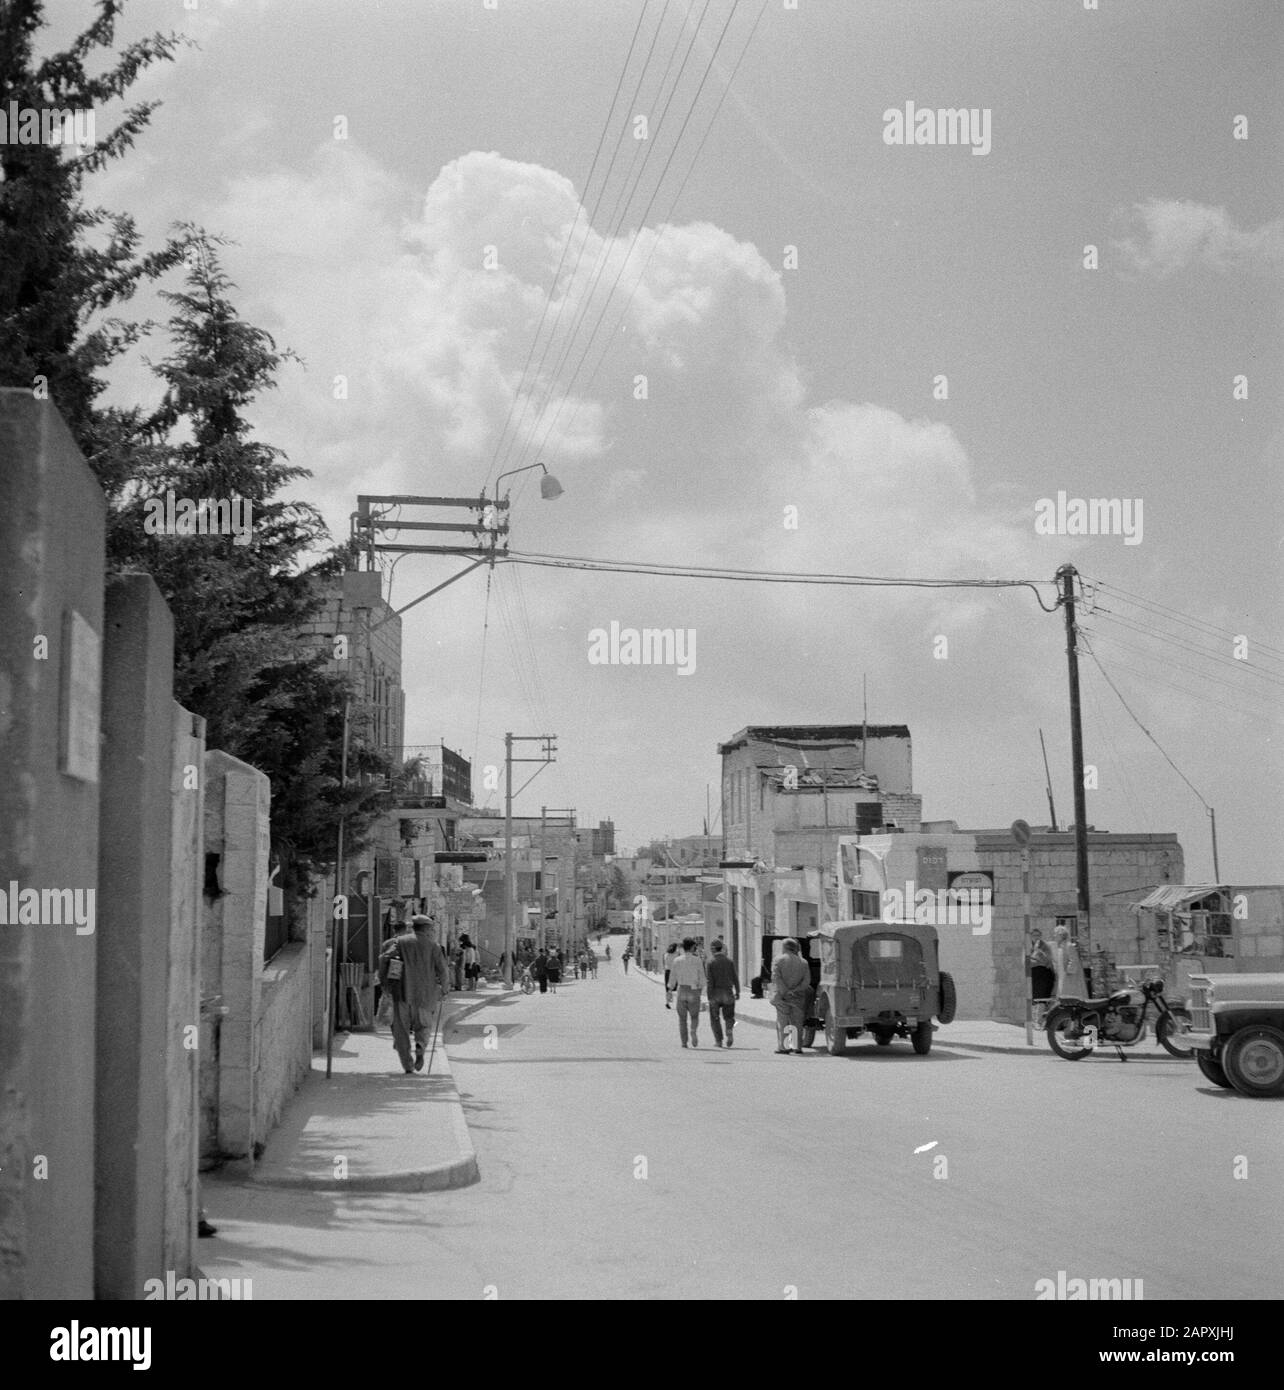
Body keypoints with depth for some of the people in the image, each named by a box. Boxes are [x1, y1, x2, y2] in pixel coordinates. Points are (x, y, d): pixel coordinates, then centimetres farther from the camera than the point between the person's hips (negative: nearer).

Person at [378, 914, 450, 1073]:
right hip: (424, 994, 0)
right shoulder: (433, 946, 3)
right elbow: (443, 971, 0)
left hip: (402, 993, 0)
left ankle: (407, 1065, 2)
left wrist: (383, 980, 5)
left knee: (401, 1029, 8)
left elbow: (384, 958, -6)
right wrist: (444, 988, 17)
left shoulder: (401, 941, 5)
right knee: (423, 1025, 18)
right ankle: (420, 1047, -10)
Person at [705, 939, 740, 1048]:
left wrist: (710, 997, -11)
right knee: (729, 1016, 11)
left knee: (715, 1018, 11)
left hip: (715, 992, -2)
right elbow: (735, 977, 2)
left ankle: (718, 1040, 9)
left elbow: (709, 981, -11)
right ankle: (730, 1030, -18)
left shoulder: (710, 963, -6)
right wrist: (737, 991, 10)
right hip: (728, 992, 2)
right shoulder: (730, 961, 2)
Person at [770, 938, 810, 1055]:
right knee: (797, 1022, 9)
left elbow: (775, 977, -13)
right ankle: (797, 1046, 5)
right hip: (798, 997, 2)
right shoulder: (803, 962, 6)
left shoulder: (779, 960, -2)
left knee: (782, 1022, 4)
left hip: (782, 997, -2)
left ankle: (782, 1046, -1)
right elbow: (807, 981, -3)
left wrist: (784, 992, -14)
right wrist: (795, 991, -8)